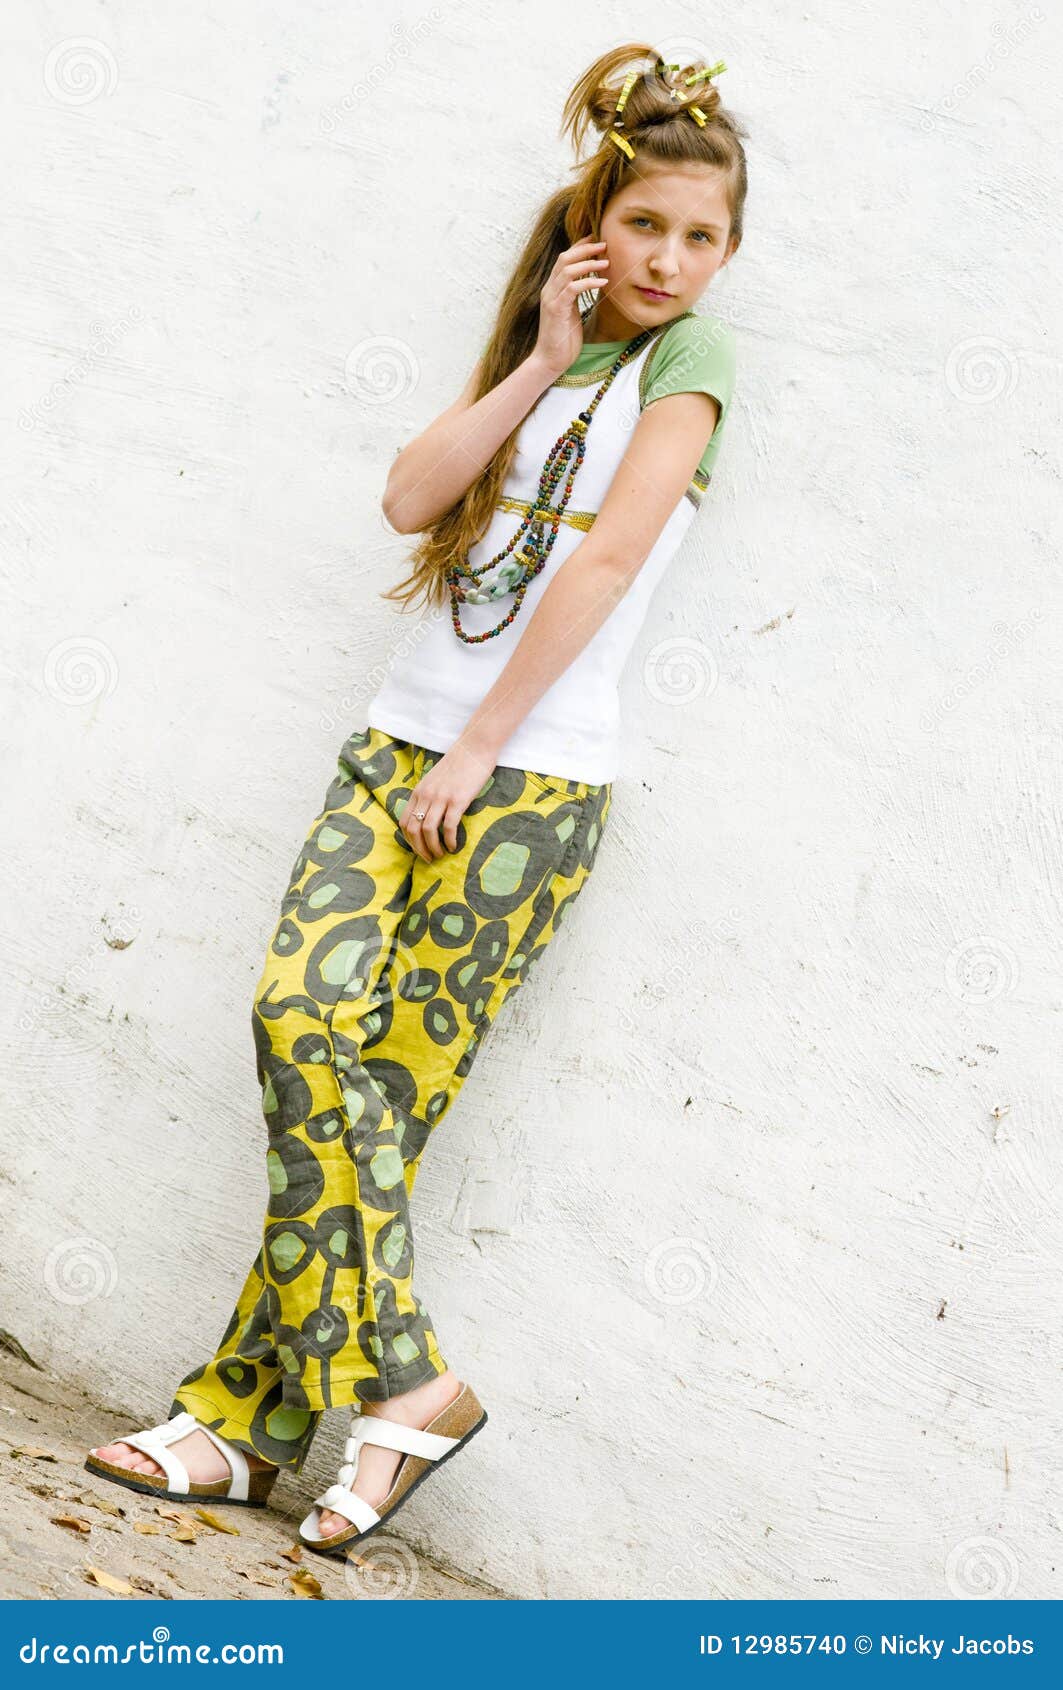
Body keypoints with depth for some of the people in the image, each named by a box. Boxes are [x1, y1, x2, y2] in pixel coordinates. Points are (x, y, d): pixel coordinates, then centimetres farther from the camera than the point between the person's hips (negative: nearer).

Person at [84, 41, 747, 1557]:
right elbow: (411, 497, 4)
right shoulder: (539, 352, 19)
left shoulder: (687, 357, 0)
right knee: (305, 1017, -12)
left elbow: (611, 555, -11)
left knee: (386, 1083, -11)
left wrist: (482, 747, -12)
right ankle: (401, 1384, -3)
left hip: (534, 780, -5)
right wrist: (539, 364, -3)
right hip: (405, 740, 5)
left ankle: (249, 1410, -2)